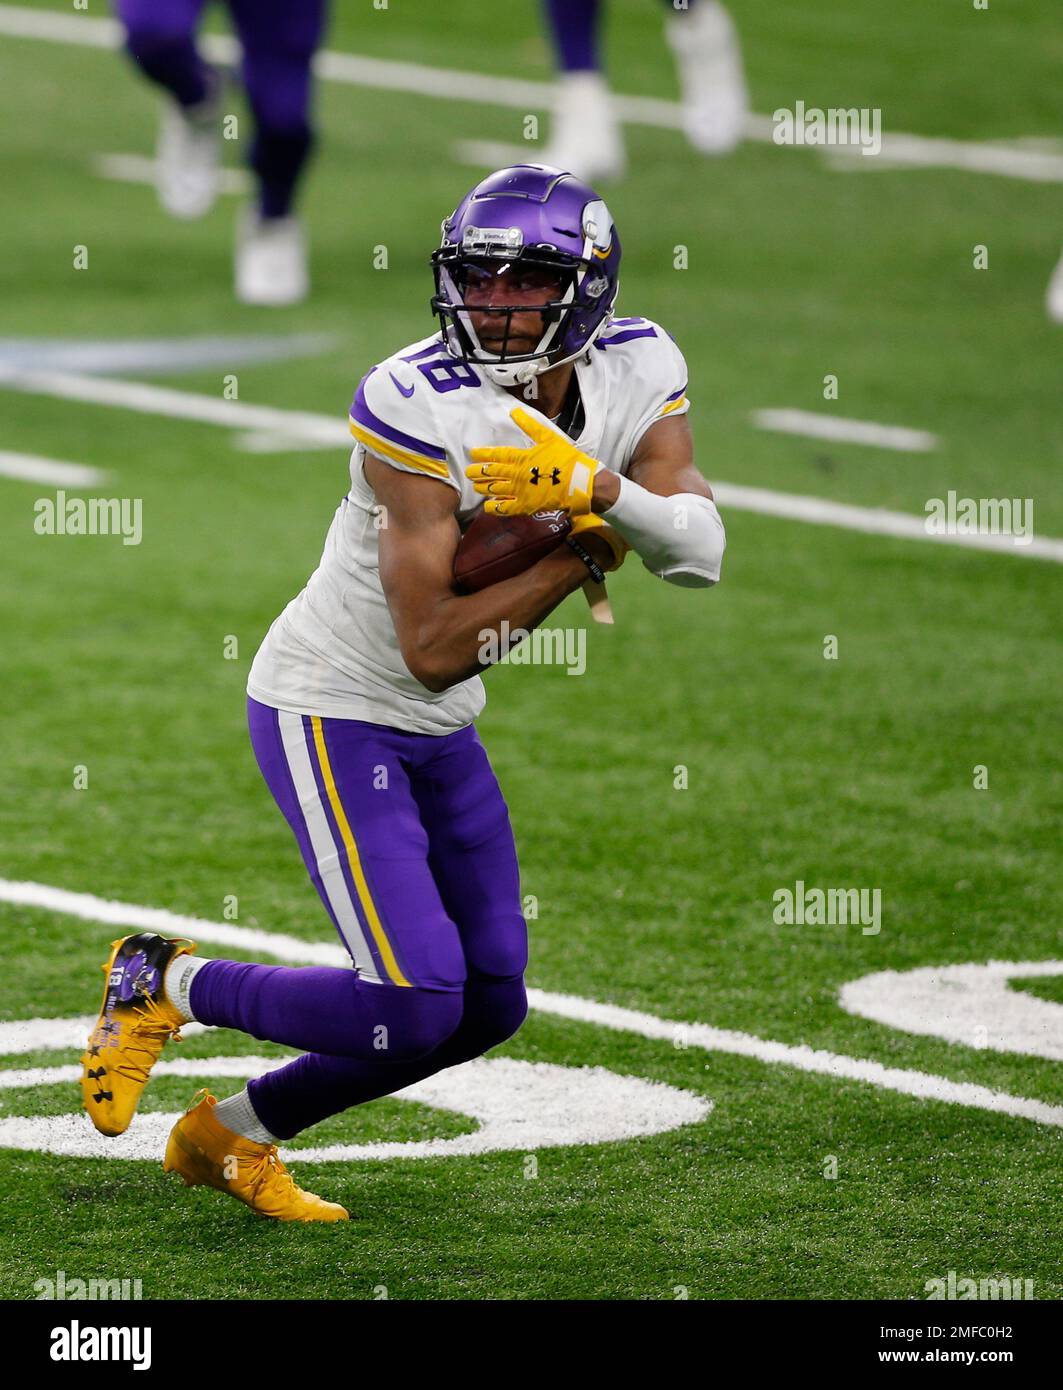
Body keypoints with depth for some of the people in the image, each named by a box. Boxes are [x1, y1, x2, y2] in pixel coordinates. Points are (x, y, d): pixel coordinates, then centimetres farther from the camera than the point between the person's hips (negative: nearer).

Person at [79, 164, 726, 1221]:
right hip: (330, 713, -8)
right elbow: (435, 648, -27)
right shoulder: (418, 408, -28)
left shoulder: (636, 372, -6)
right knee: (416, 1005, -17)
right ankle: (164, 985, 5)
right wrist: (584, 552, -24)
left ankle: (233, 1132, 24)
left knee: (490, 1007, 10)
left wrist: (599, 487, -34)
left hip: (438, 733, 8)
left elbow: (700, 555, -16)